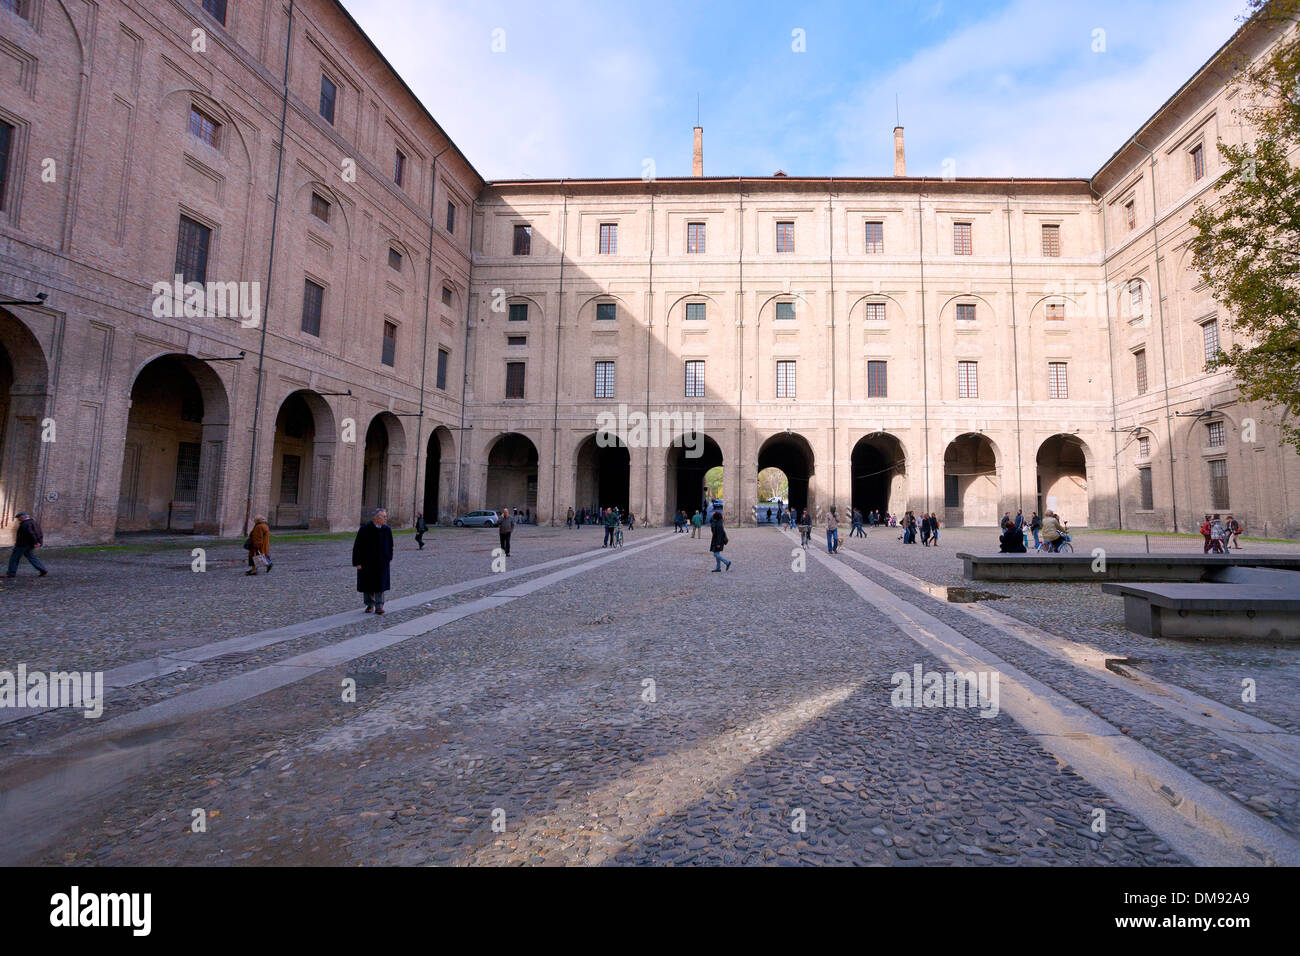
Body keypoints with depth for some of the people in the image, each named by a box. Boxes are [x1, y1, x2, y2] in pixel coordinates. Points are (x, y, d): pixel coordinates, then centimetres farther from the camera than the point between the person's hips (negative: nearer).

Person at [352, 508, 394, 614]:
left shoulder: (387, 529, -3)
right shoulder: (365, 529, -13)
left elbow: (390, 545, 11)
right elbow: (357, 546, -10)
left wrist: (389, 558, 11)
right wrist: (357, 562, -12)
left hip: (382, 562, 2)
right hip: (367, 561, -2)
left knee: (380, 584, 0)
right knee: (368, 583, 9)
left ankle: (379, 606, 6)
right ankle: (370, 605, 25)